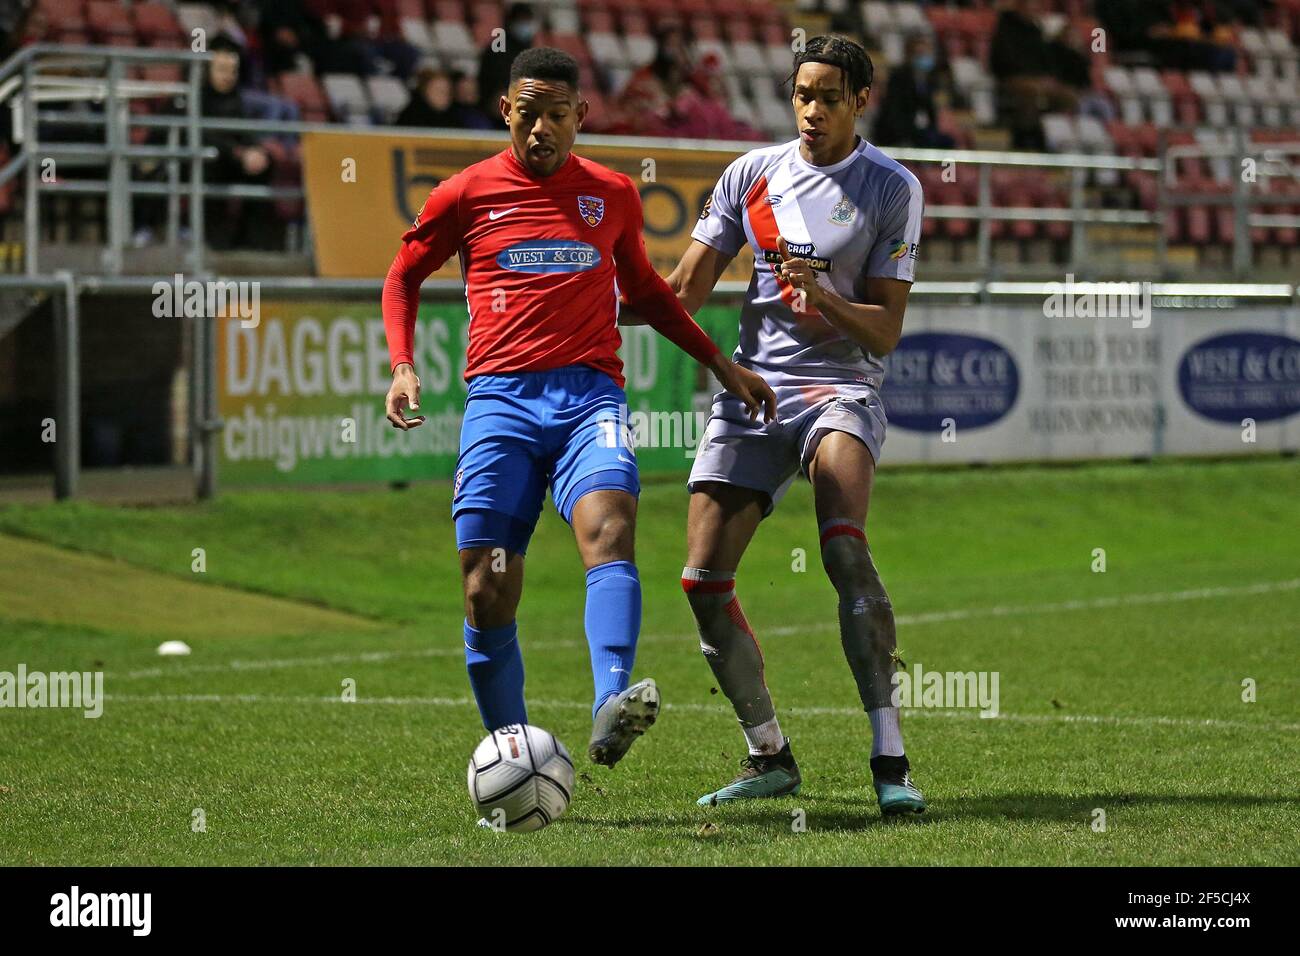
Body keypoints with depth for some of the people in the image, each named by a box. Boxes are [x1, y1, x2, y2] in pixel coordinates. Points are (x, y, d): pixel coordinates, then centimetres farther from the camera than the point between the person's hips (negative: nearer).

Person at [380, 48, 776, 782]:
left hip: (589, 394, 0)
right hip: (499, 398, 0)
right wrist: (403, 365, 6)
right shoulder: (466, 195, 8)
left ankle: (611, 709, -46)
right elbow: (405, 277, 21)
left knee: (608, 527, -29)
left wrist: (722, 364, 25)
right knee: (488, 590, -7)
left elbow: (646, 290, 29)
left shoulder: (613, 195, 14)